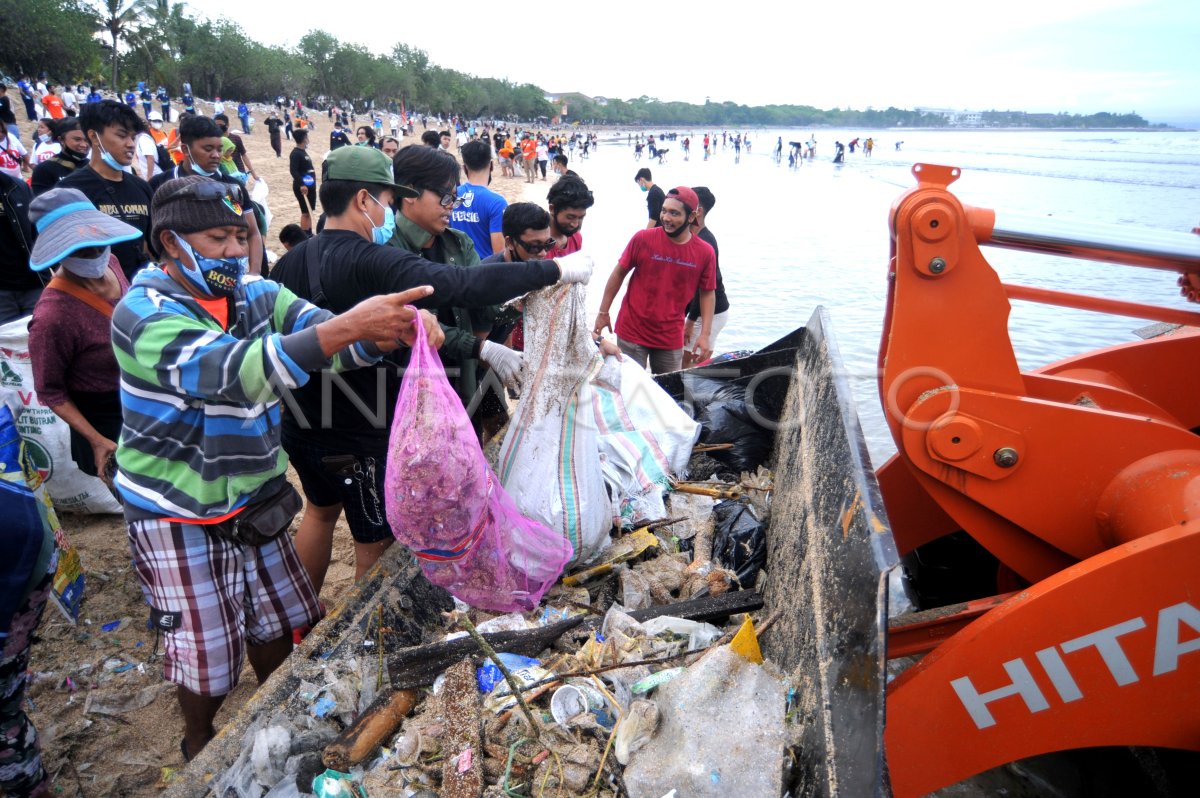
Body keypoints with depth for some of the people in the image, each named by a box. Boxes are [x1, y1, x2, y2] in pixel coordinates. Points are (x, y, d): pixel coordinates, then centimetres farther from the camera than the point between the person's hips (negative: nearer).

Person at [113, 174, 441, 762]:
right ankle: (200, 746, 41)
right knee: (206, 649, 11)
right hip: (180, 515, -5)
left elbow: (322, 336, -12)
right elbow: (232, 370, -39)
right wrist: (349, 325, -50)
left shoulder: (254, 293, -3)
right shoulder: (143, 315, -22)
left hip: (255, 500, 6)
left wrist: (397, 328, -35)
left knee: (277, 623, 19)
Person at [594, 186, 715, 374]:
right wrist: (603, 313, 2)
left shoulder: (705, 253, -5)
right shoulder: (643, 239, -9)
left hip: (671, 338, 2)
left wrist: (705, 334, -2)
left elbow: (708, 293, 5)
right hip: (632, 332, -1)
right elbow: (619, 274, 1)